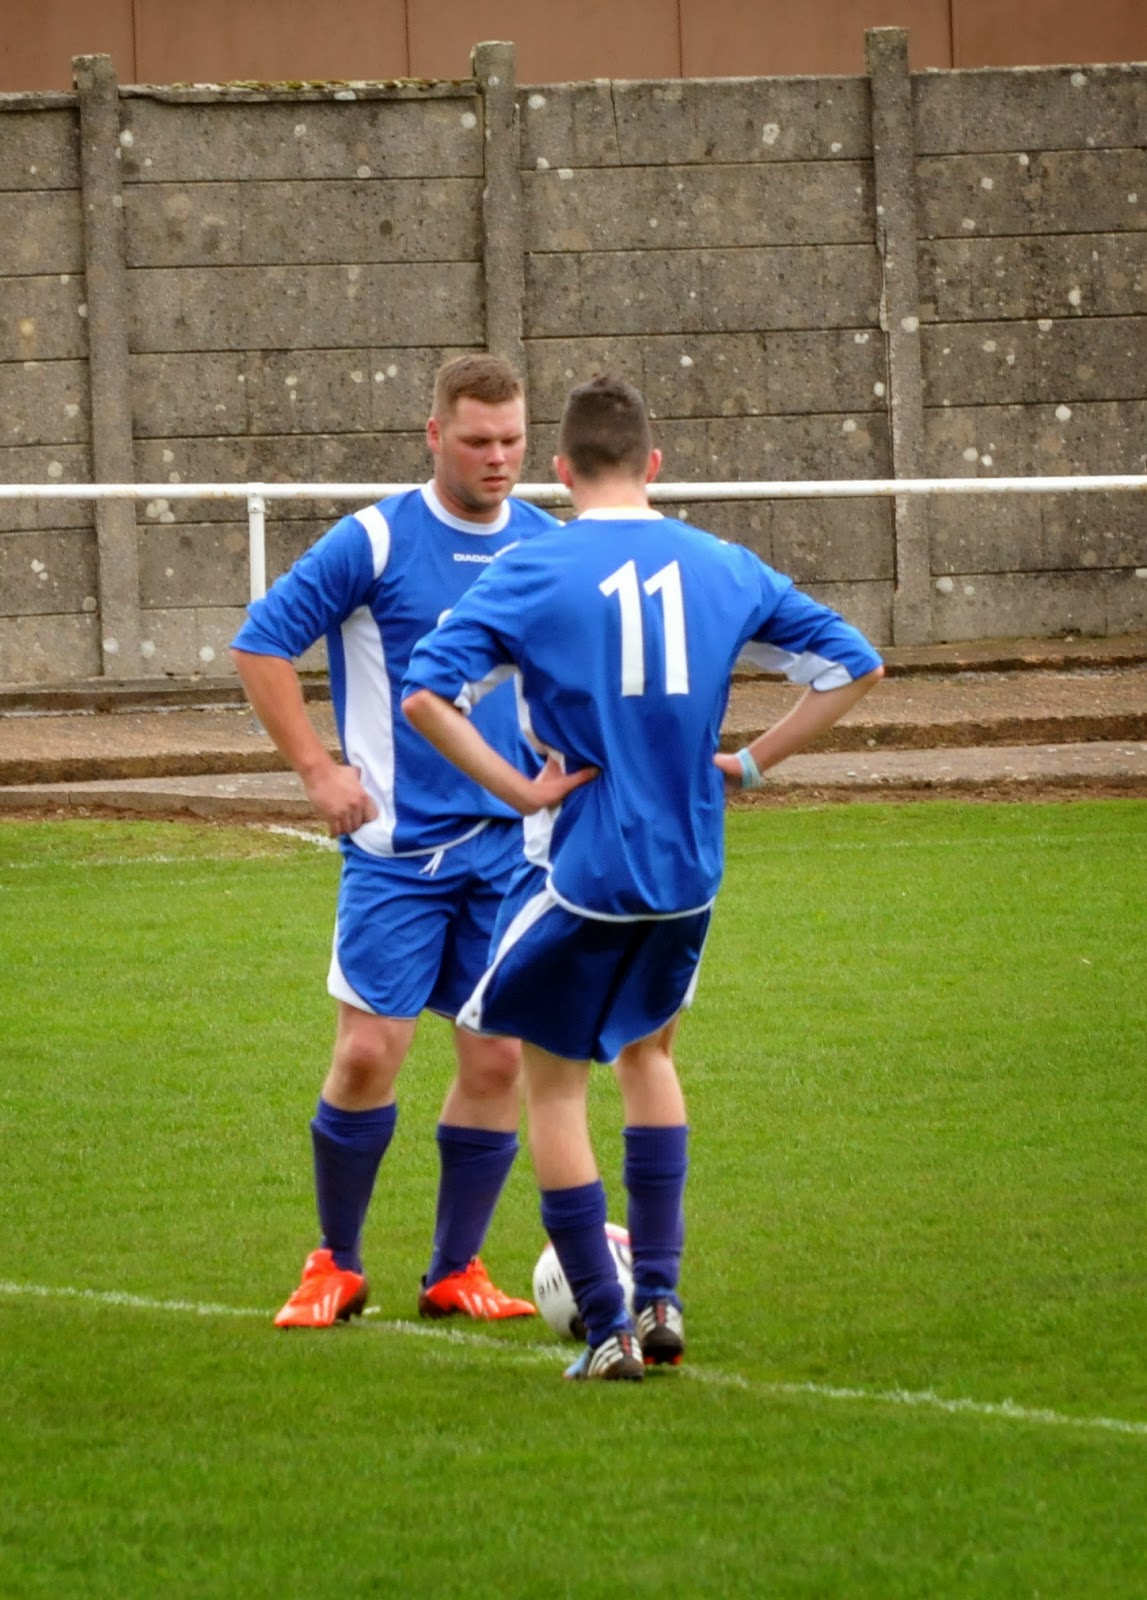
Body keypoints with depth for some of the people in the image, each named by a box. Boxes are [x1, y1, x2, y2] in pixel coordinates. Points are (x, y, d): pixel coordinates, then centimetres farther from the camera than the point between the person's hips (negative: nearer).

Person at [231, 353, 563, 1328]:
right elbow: (261, 642, -4)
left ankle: (456, 1271, 13)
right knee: (370, 1049, -7)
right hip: (396, 845, -4)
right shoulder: (376, 541, -7)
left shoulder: (549, 546, 7)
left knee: (500, 1056, 1)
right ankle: (337, 1265, 9)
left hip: (511, 840, 4)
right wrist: (318, 768, -10)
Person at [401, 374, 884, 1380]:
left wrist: (517, 790, -11)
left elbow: (426, 695, -18)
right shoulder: (723, 569, 3)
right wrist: (748, 765, 7)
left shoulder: (532, 572, -8)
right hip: (690, 873, 4)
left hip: (583, 871, -4)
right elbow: (852, 666, 6)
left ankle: (608, 1329, 6)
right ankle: (660, 1295, 21)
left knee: (552, 1080, 10)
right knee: (647, 1047, 27)